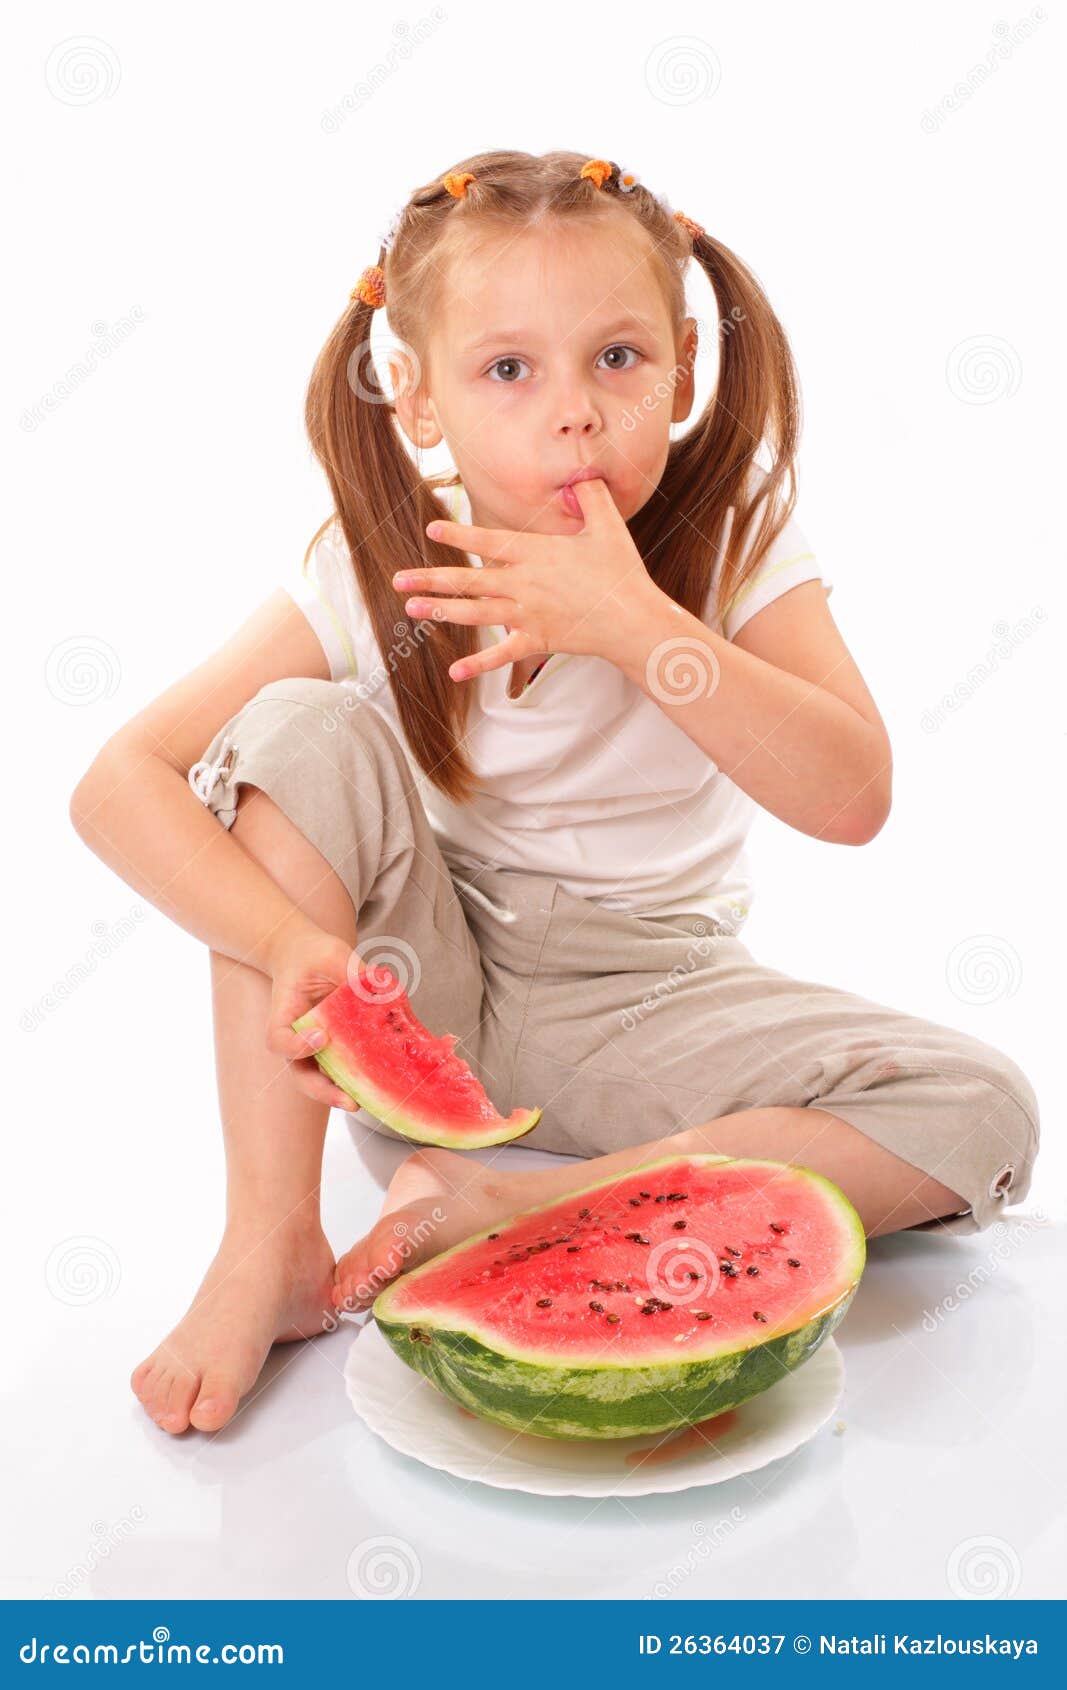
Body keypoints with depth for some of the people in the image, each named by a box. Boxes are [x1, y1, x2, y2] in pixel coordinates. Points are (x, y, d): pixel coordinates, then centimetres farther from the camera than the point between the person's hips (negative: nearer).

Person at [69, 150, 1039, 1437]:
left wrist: (637, 624, -35)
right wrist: (292, 944, -35)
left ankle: (503, 1209, -19)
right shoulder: (377, 570, -14)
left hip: (647, 1007, 1)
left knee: (980, 1115, -20)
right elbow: (119, 784, -19)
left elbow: (850, 798, -25)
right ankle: (271, 1239, -20)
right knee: (301, 728, -24)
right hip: (419, 1003, 0)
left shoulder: (736, 536, -12)